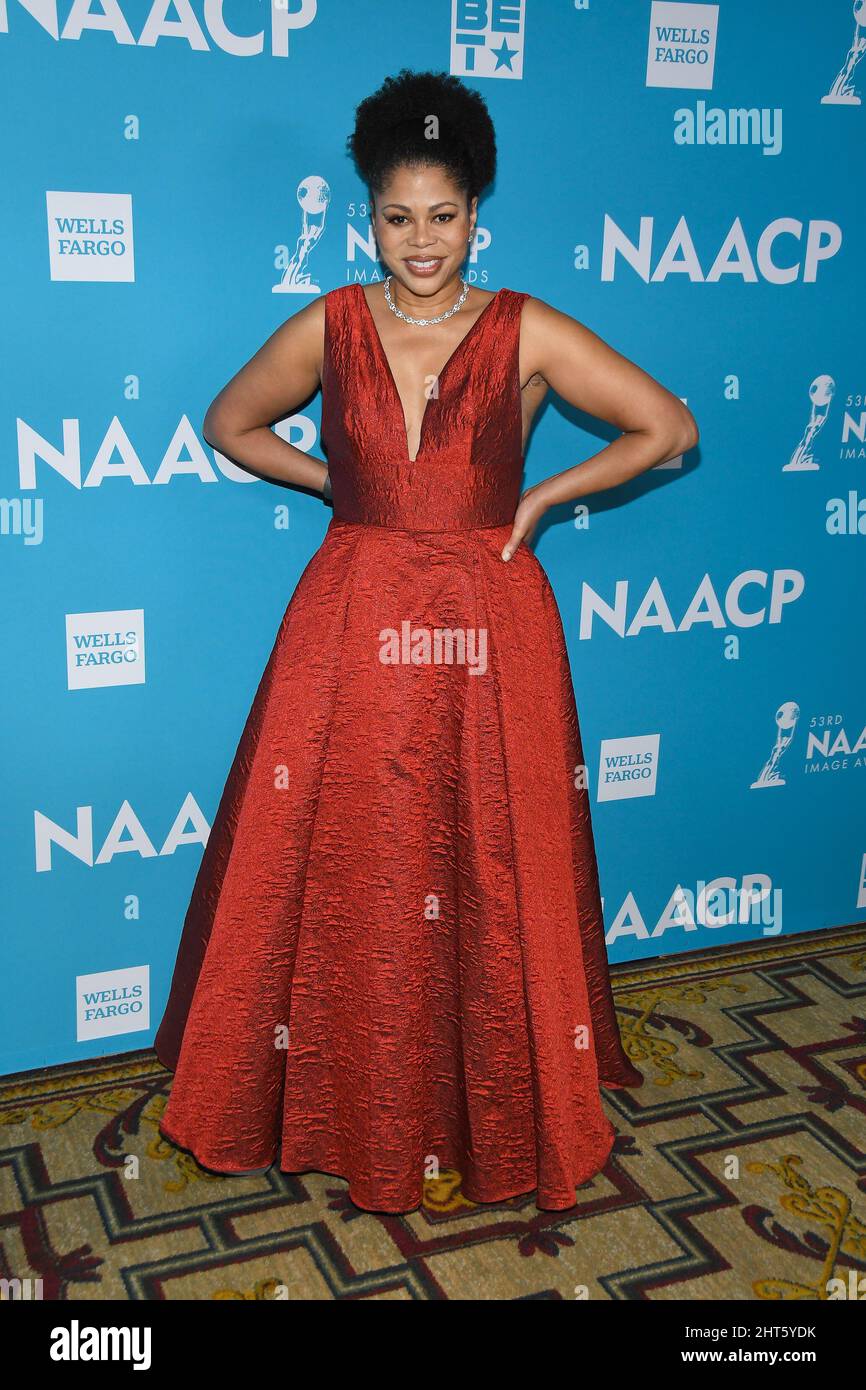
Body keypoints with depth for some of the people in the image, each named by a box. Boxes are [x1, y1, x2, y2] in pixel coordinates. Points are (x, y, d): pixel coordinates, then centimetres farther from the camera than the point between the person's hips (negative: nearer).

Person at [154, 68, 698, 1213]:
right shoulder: (330, 326, 2)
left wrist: (540, 499, -1)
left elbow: (668, 428, 0)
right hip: (351, 633, 2)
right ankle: (350, 1107, 29)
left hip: (487, 640, -1)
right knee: (343, 878, 7)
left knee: (490, 877, 7)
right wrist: (338, 484, 6)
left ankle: (495, 1110, 28)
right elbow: (230, 422, 16)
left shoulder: (528, 333, -2)